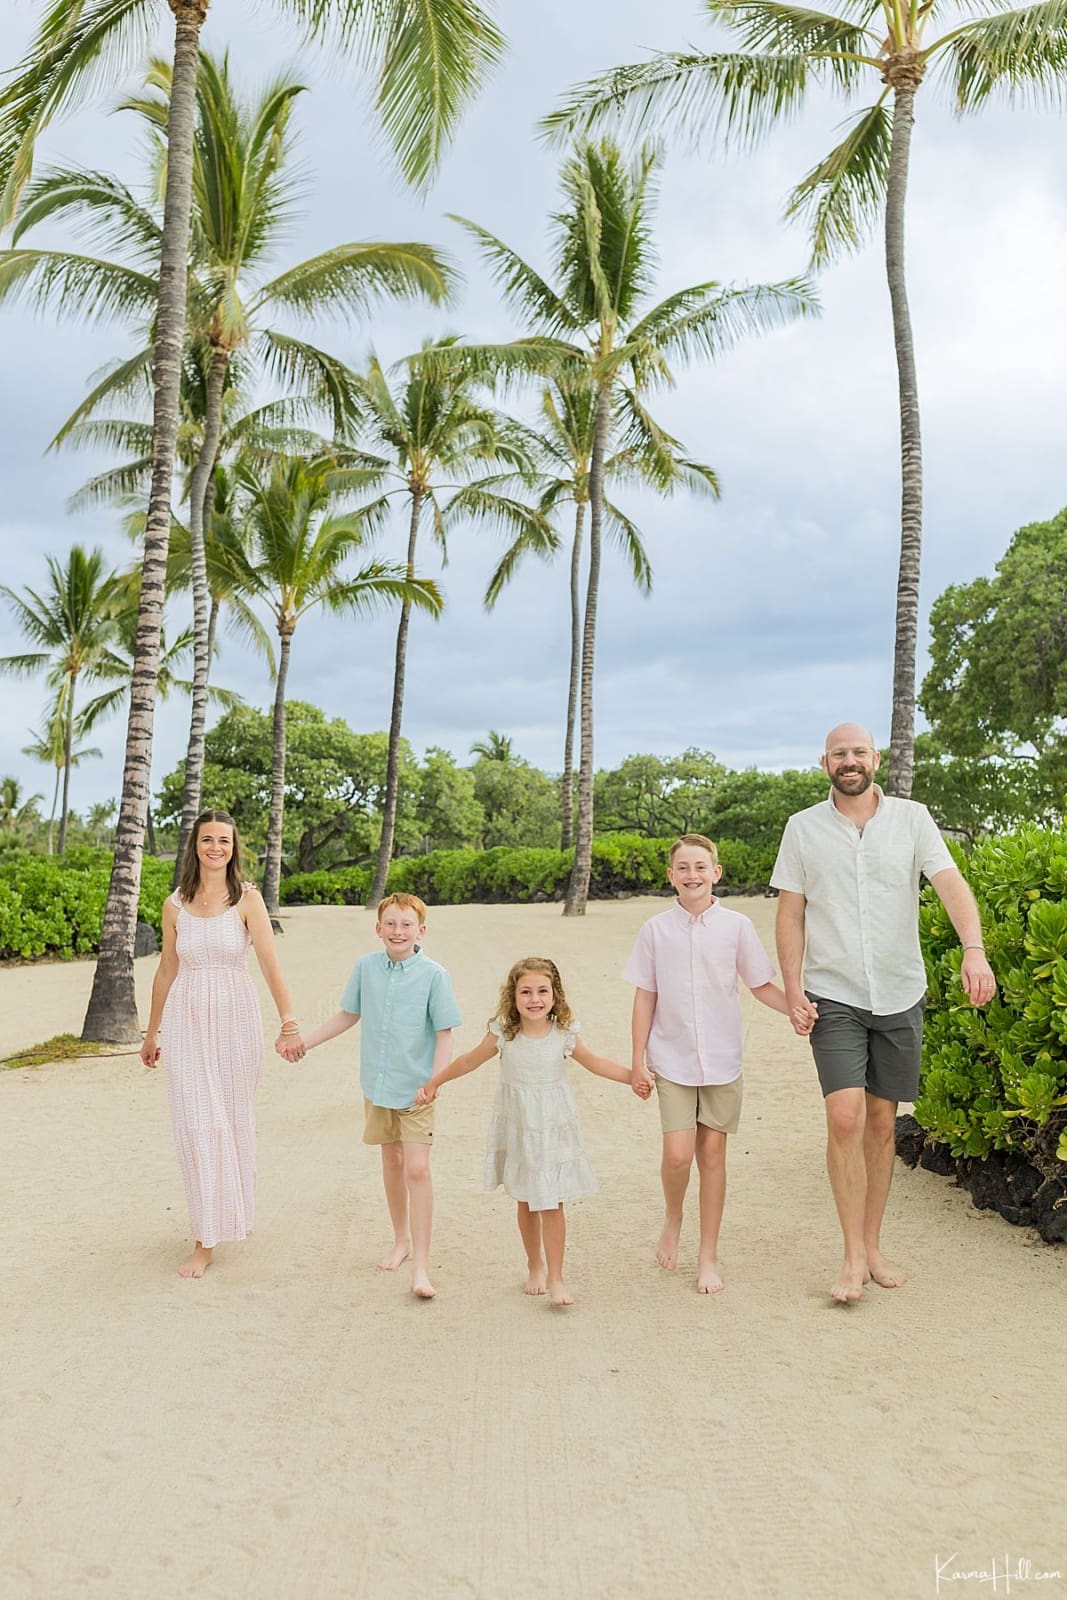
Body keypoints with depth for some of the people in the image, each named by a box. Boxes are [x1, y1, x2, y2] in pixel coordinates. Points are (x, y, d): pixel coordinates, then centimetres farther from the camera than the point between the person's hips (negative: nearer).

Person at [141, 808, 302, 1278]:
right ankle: (206, 1238, 8)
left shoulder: (247, 898, -4)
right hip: (187, 1020, 2)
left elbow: (270, 962, -13)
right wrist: (152, 1032, 18)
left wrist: (289, 1022, -23)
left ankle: (235, 1213, 29)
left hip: (236, 1018, -1)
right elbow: (166, 970, 13)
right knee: (197, 1124, -1)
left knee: (234, 1120, 9)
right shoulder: (175, 904, 4)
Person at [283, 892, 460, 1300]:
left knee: (417, 1169, -9)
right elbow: (348, 1015, 13)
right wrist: (303, 1041, 11)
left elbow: (444, 1034, -9)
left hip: (416, 1089, -4)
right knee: (391, 1162, 17)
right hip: (377, 1084, 4)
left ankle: (420, 1267, -2)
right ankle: (401, 1240, 36)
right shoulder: (366, 967, -1)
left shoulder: (434, 975, -12)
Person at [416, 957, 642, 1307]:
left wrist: (634, 1077, 0)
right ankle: (535, 1267, 32)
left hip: (554, 1131, -1)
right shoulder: (503, 1034, -10)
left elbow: (596, 1063, 5)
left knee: (553, 1205, -2)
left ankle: (555, 1279, 10)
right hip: (517, 1131, 1)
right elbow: (470, 1060, 5)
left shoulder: (564, 1035, -10)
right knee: (526, 1204, 12)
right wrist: (433, 1083, 12)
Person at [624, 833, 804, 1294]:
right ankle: (672, 1220, 23)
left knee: (713, 1152, 6)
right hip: (672, 1060, 0)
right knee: (677, 1153, -9)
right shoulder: (656, 929, -1)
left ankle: (708, 1255, 22)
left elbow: (761, 986, 4)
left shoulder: (735, 926, -2)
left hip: (722, 1059, 1)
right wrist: (638, 1061, 2)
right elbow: (645, 998, 3)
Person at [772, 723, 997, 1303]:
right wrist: (793, 992, -6)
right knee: (845, 1118, -13)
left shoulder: (911, 818, 0)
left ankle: (872, 1247, 25)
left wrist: (974, 950, -30)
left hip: (899, 995, 2)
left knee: (882, 1123, 10)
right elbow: (790, 914, 3)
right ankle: (854, 1257, 0)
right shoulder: (803, 828, 0)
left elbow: (950, 883, -12)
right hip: (833, 998, -1)